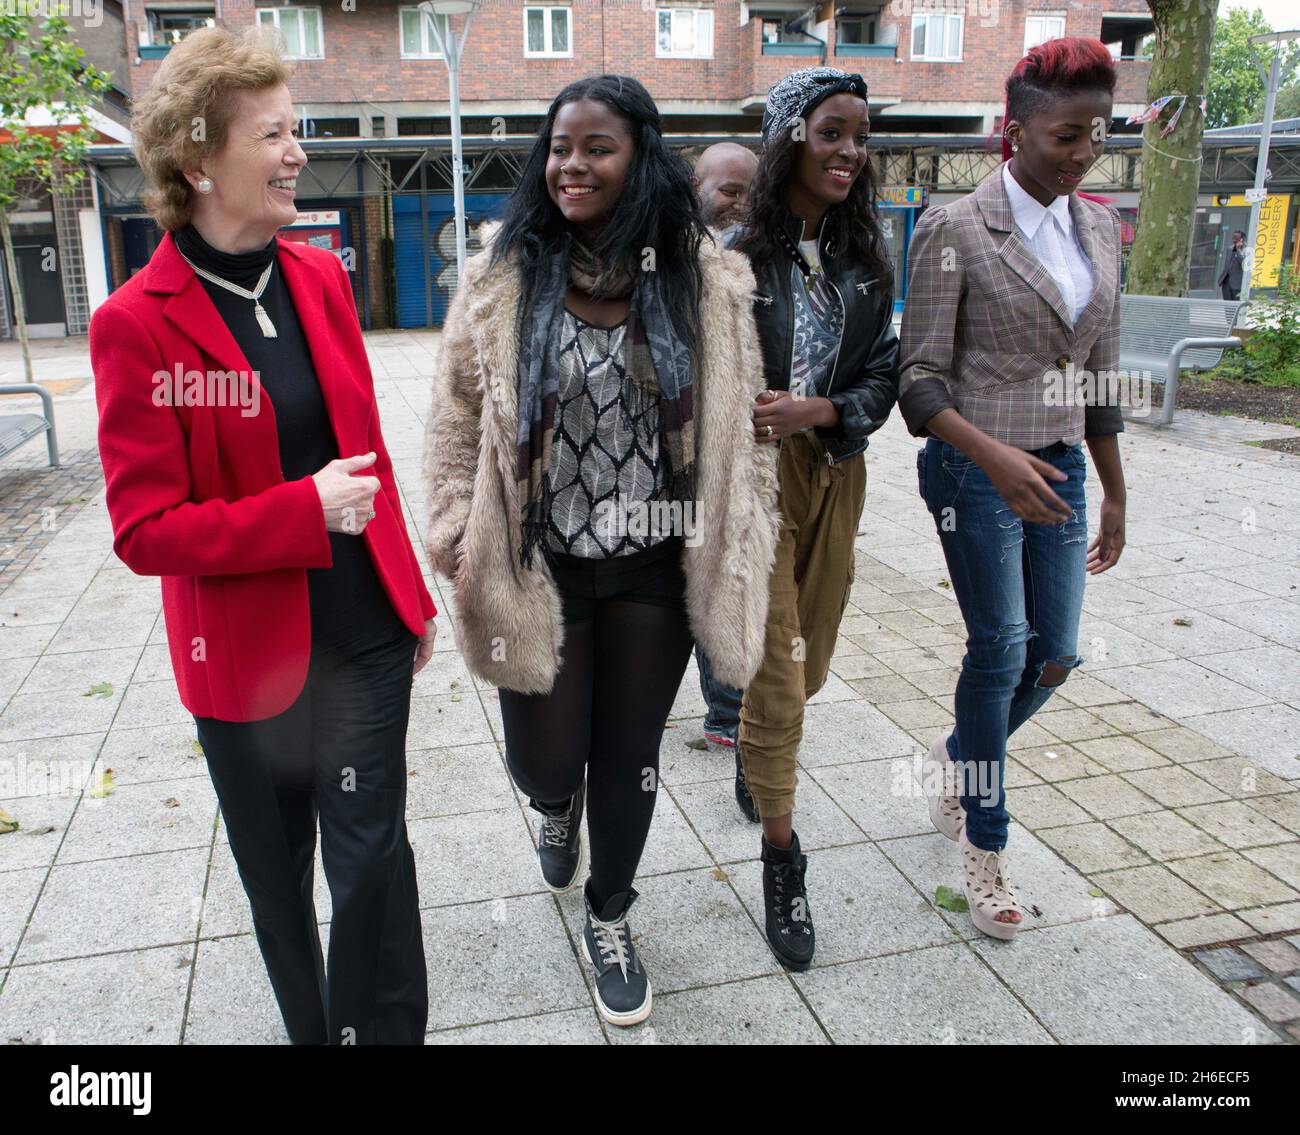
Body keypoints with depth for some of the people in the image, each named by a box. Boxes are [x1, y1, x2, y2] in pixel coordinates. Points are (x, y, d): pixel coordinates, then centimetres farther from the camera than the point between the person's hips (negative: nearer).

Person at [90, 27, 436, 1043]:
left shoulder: (321, 277, 1)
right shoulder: (137, 324, -14)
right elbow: (146, 530, -14)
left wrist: (413, 595, 11)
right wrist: (306, 512, -24)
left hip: (367, 629, 3)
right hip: (246, 649, -2)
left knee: (372, 854, 9)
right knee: (276, 871, 18)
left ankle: (387, 1031, 30)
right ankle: (310, 1029, 43)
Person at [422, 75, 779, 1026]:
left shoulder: (707, 279, -2)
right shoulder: (501, 280, -3)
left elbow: (739, 422, 3)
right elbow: (457, 424, 1)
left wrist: (745, 549, 1)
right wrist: (461, 544, -5)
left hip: (655, 568, 1)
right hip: (540, 568, 0)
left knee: (631, 757, 13)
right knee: (544, 762, 8)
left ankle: (610, 921, 39)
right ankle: (558, 811, 49)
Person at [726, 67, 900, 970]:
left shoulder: (865, 260, 4)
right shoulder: (736, 259, -11)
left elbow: (883, 377, 3)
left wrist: (818, 411, -15)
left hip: (834, 476, 5)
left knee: (808, 665, 18)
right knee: (777, 681, -1)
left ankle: (753, 748, 52)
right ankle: (783, 862, 18)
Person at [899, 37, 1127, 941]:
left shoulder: (1098, 227, 9)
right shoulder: (955, 232, -10)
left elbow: (1098, 374, 14)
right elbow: (921, 381, -12)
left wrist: (1115, 493, 14)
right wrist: (995, 456, -26)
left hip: (1058, 469, 6)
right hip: (975, 469, -6)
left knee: (1055, 655, 7)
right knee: (1001, 650, -4)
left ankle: (955, 756, 37)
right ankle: (985, 851, 16)